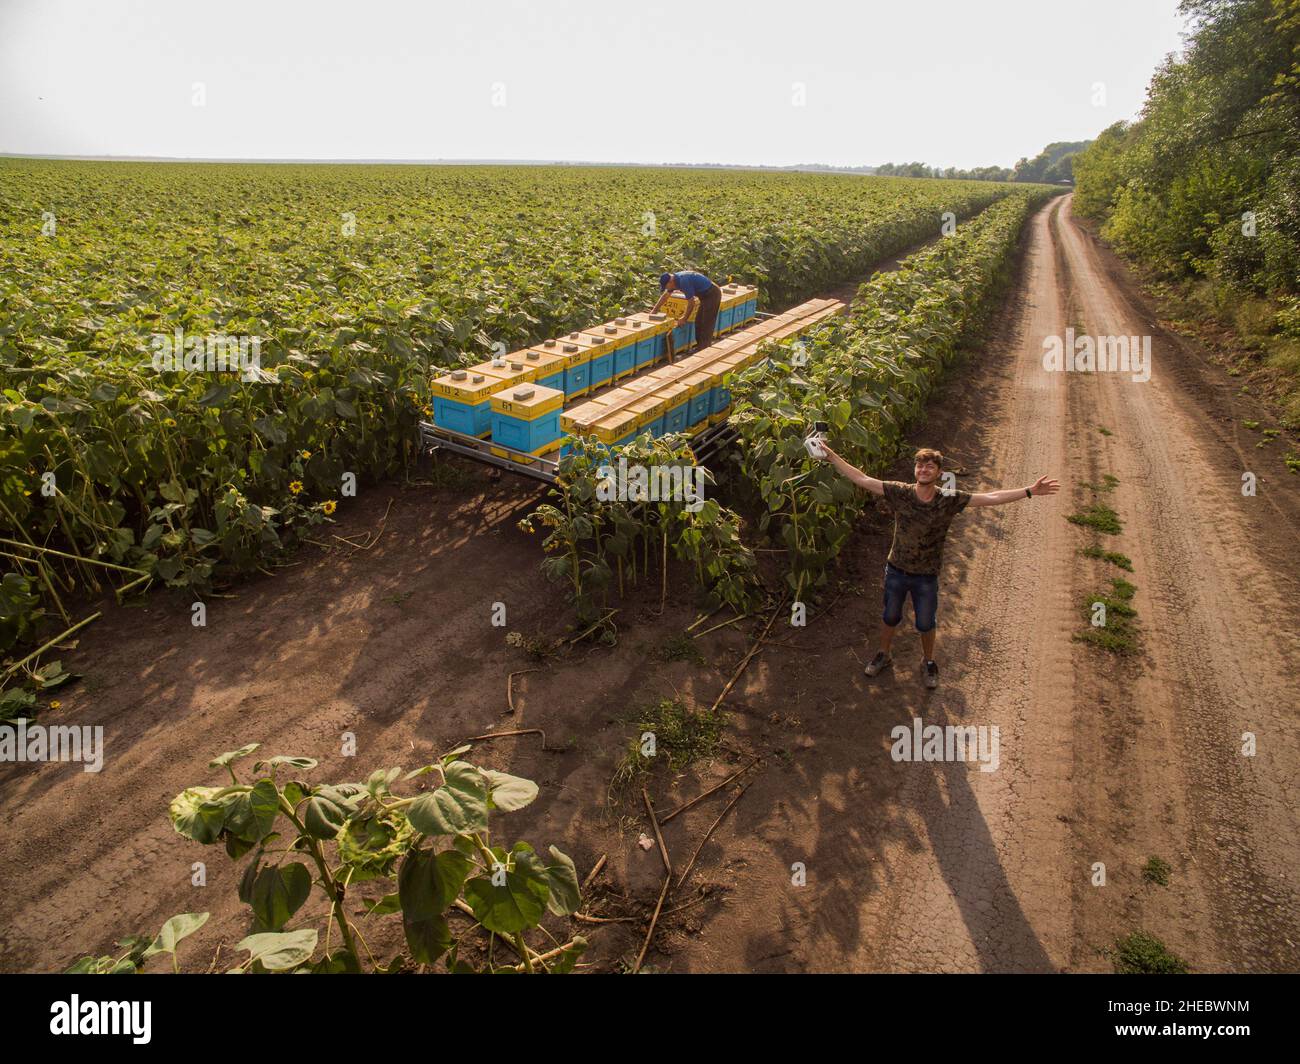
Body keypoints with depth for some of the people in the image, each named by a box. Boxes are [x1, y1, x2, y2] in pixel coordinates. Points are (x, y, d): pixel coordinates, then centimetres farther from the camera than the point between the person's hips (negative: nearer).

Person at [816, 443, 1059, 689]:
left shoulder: (949, 500, -15)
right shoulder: (900, 492, -16)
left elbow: (991, 498, -14)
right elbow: (862, 479, -17)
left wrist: (1030, 491, -18)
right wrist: (831, 456, -21)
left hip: (926, 577, 0)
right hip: (896, 571, 0)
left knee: (925, 624, 17)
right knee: (890, 617, 20)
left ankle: (928, 662, 44)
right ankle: (883, 655, 45)